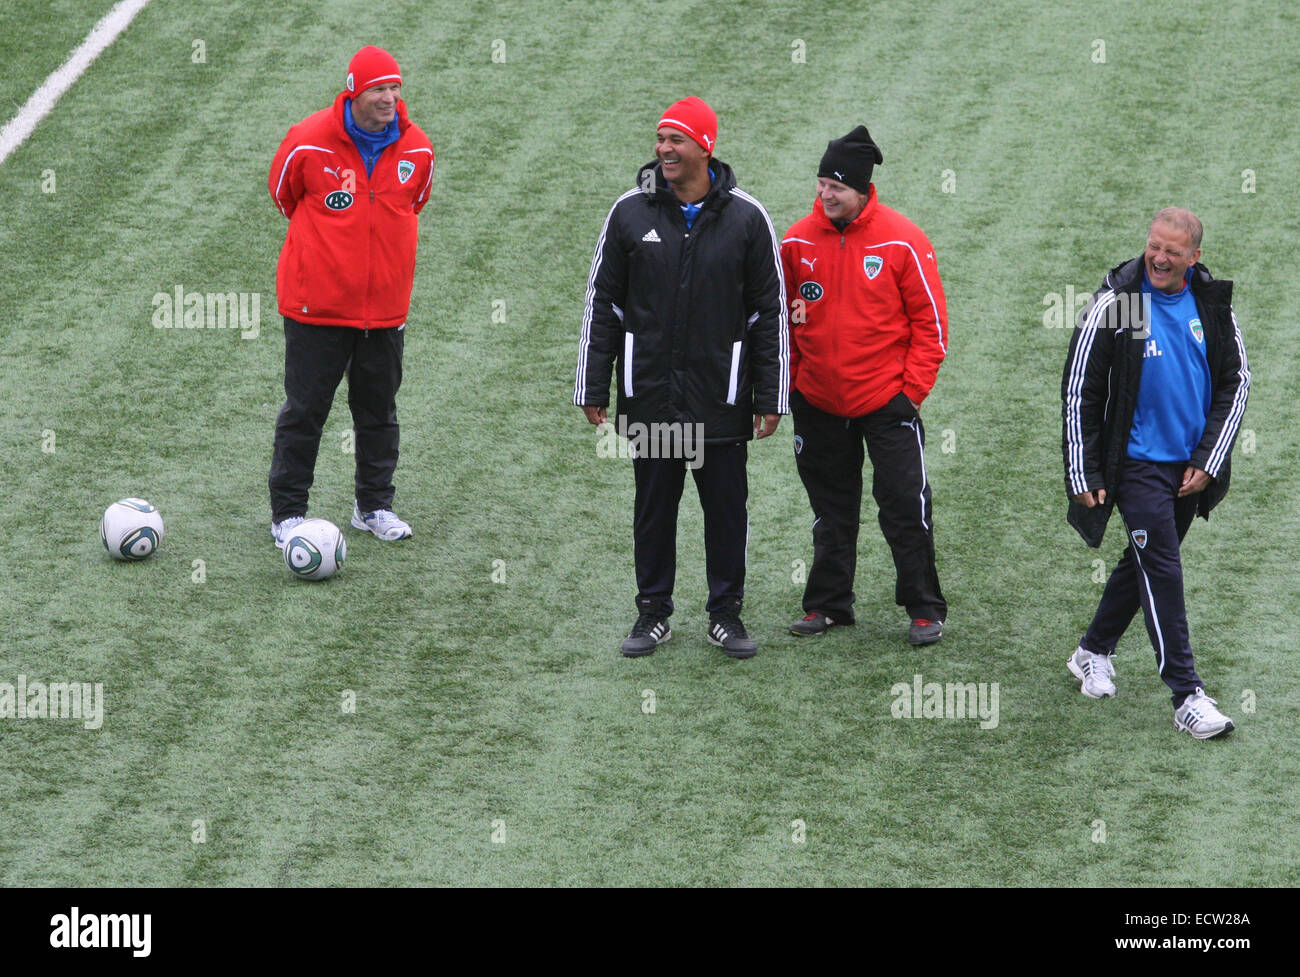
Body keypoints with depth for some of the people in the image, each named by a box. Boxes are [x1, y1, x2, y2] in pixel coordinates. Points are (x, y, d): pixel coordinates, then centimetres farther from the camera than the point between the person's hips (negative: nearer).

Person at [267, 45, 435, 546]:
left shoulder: (416, 149, -2)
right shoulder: (309, 142, -13)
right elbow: (283, 194, 6)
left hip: (385, 304, 3)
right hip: (316, 303, -3)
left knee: (378, 410, 12)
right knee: (305, 410, 2)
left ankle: (374, 505, 25)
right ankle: (287, 512, 10)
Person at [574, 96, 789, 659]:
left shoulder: (746, 218, -1)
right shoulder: (631, 213, 1)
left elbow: (770, 312, 3)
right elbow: (602, 302, 6)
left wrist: (771, 398, 0)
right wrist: (593, 389, 3)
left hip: (722, 399, -1)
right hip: (648, 396, 1)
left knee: (727, 508, 5)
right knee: (653, 507, 9)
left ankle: (726, 613, 19)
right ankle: (653, 613, 20)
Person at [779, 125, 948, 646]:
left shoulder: (901, 241, -10)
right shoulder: (799, 240, -1)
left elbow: (930, 319, -5)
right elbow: (782, 314, 11)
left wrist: (913, 388, -10)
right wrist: (787, 379, 4)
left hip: (886, 400, -3)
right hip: (818, 402, 3)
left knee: (905, 506, -2)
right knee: (831, 510, 14)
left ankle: (924, 609, 8)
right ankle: (828, 604, 25)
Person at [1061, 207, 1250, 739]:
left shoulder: (1212, 303, 0)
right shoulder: (1114, 304, -12)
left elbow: (1236, 381, 8)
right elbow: (1078, 392, -8)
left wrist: (1208, 461, 0)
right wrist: (1082, 477, -8)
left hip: (1191, 468, 5)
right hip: (1137, 462, -5)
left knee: (1146, 560, 17)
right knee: (1162, 569, -10)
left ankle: (1093, 651, 38)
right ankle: (1187, 696, -10)